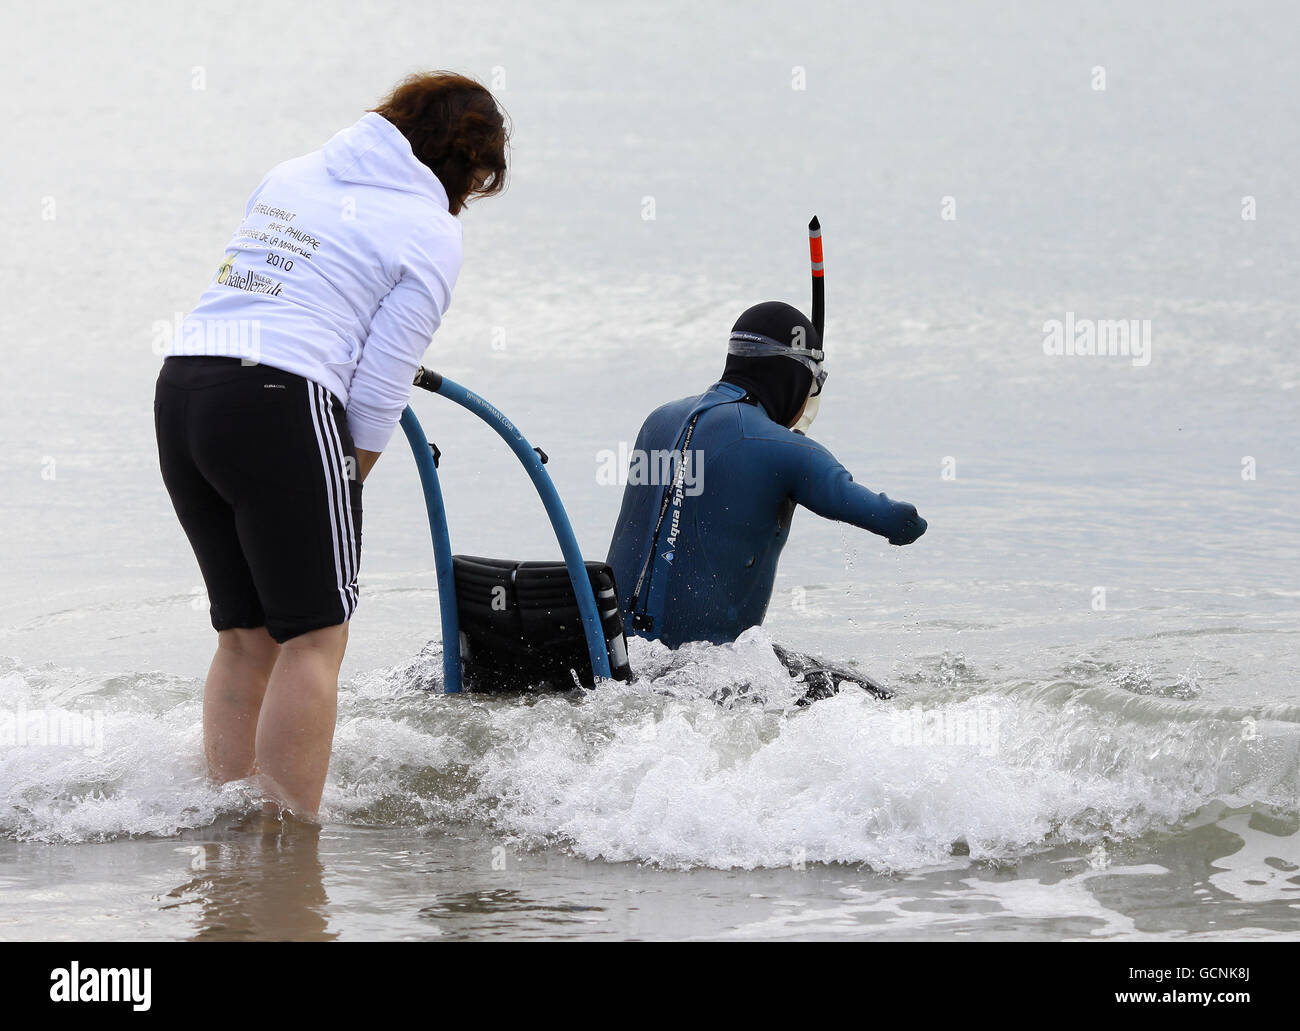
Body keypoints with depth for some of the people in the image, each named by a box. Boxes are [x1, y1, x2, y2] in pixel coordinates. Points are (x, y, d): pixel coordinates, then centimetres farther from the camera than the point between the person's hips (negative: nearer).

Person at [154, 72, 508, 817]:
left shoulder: (293, 175, 20)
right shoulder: (432, 232, 1)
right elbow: (378, 393, -5)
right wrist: (344, 490, 6)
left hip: (181, 389, 7)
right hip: (278, 405, -7)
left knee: (246, 636, 15)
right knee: (314, 637, 1)